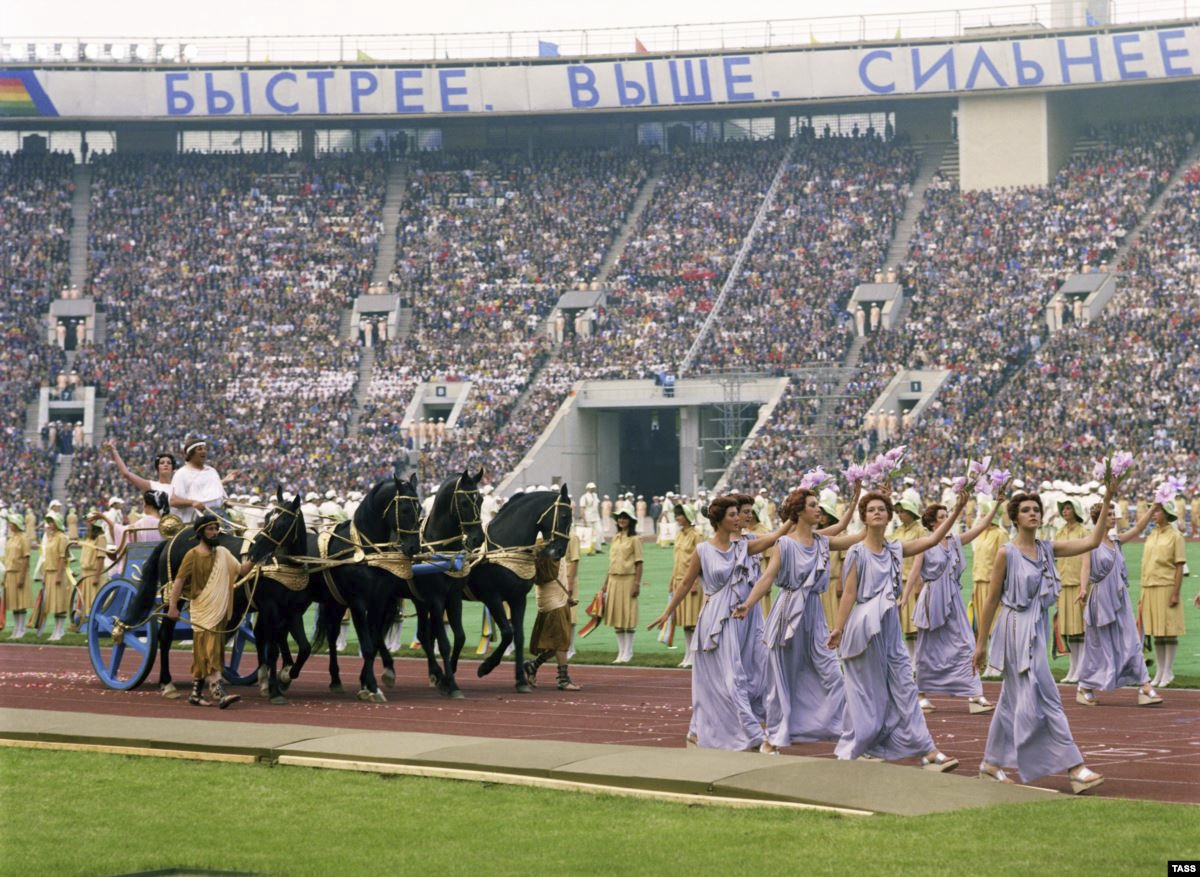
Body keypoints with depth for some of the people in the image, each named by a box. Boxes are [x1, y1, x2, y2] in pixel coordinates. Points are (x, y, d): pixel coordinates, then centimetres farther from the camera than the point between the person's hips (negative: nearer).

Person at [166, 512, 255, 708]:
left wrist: (252, 561, -7)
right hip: (203, 612, -6)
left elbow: (241, 570, 12)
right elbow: (179, 581, -7)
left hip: (220, 612, 6)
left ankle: (196, 693, 19)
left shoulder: (223, 553, 10)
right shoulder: (193, 556, -6)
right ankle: (220, 694, -19)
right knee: (209, 653, -11)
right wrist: (173, 606, -14)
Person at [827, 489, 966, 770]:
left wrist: (956, 511, 0)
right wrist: (838, 629, -12)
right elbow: (849, 593, -7)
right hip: (865, 627, -5)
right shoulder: (858, 553, -5)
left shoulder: (894, 550, 10)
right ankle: (851, 752, 13)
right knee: (867, 692, 0)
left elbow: (932, 539, 7)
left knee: (904, 688, 1)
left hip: (890, 627, 5)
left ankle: (928, 752, -2)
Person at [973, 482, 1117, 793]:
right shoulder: (1007, 553, -8)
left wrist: (1106, 503, -7)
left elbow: (1092, 541, 1)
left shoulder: (1047, 549, 7)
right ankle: (1075, 769, -12)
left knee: (1012, 700, 15)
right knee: (1046, 698, -10)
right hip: (1017, 627, -7)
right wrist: (980, 643, -2)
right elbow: (992, 600, -4)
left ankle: (991, 764, 25)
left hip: (1037, 627, 7)